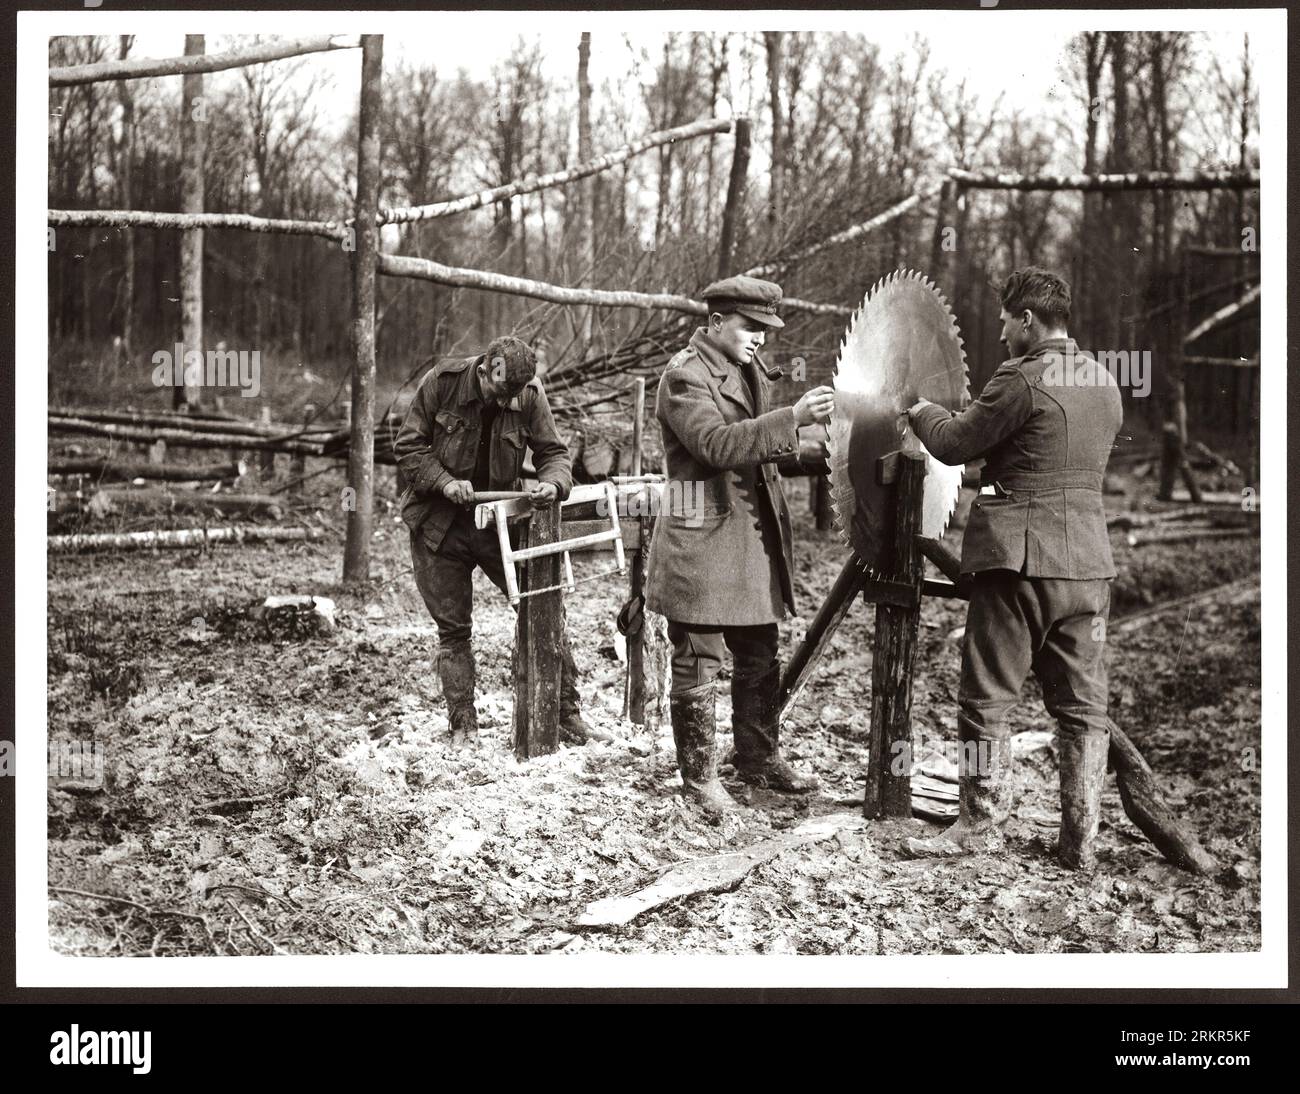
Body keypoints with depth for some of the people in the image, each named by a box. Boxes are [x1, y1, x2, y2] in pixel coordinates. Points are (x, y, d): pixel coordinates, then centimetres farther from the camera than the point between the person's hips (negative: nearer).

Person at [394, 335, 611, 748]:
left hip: (501, 520, 1)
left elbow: (553, 451, -2)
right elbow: (408, 447, -8)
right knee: (453, 629, 5)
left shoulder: (530, 396, -10)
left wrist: (554, 482, -24)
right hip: (439, 526, -1)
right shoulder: (441, 383, -14)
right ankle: (463, 725, 15)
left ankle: (567, 716, 8)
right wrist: (444, 482, -22)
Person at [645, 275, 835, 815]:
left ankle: (759, 759, 28)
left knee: (760, 658, 14)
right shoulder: (684, 376, -13)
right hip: (702, 537, -8)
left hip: (754, 531, 8)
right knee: (697, 663, 1)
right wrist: (791, 419, -33)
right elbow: (717, 444, -28)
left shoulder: (749, 368, 14)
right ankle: (699, 776, 11)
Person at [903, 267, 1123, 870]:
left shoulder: (1022, 379, -13)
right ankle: (1081, 840, 12)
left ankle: (981, 824, 10)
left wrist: (924, 412, 15)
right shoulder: (1105, 384, 12)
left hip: (1020, 556, -7)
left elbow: (954, 444, -6)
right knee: (1082, 703, 9)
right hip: (1089, 556, 7)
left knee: (987, 698, 4)